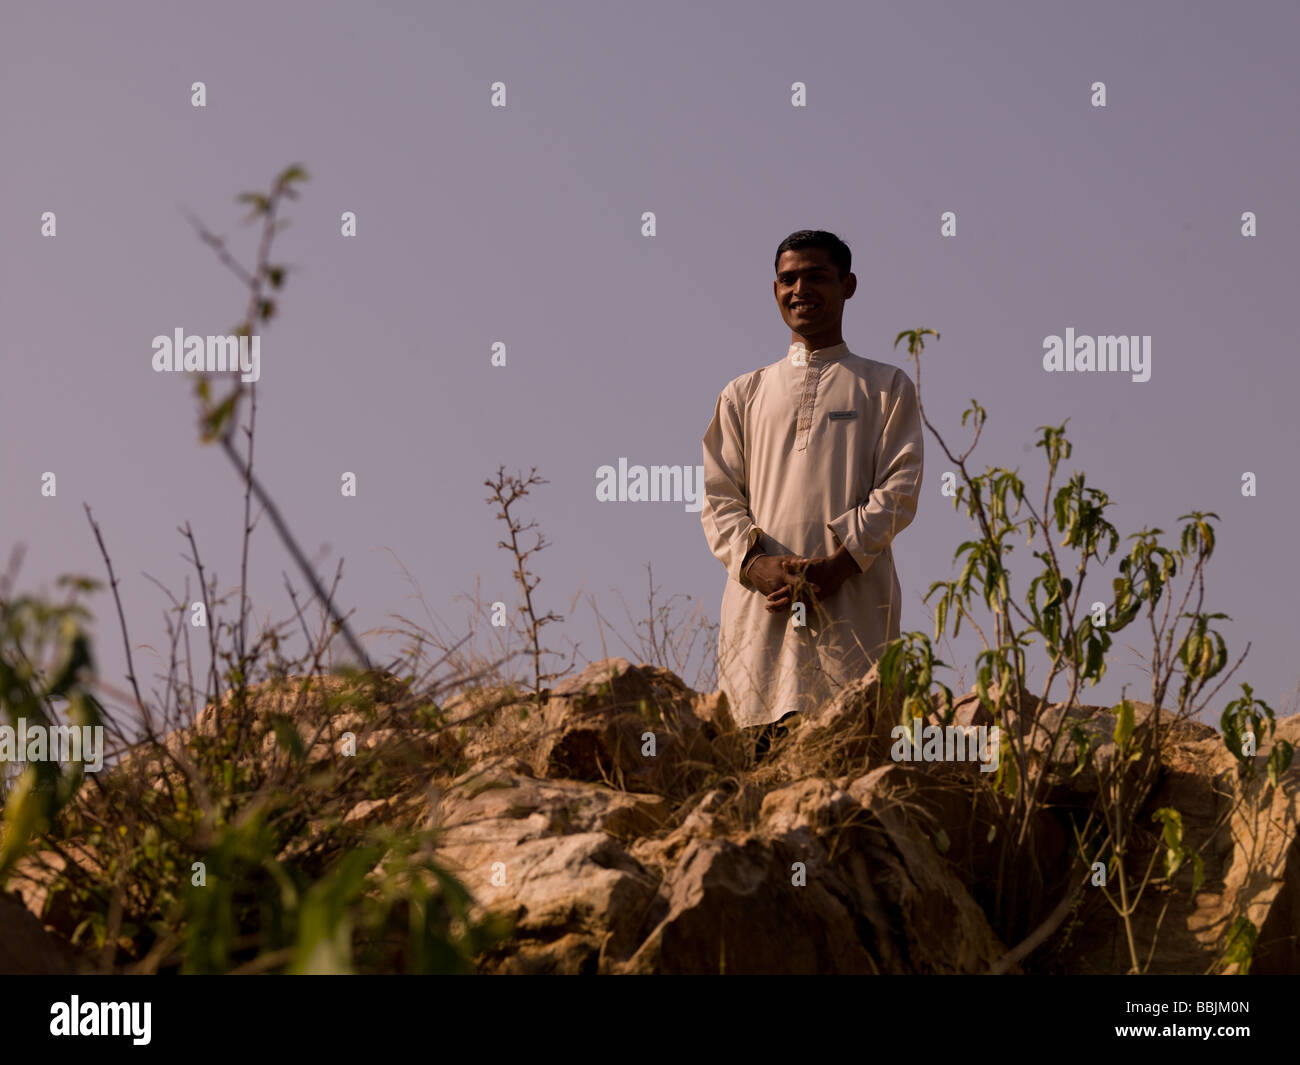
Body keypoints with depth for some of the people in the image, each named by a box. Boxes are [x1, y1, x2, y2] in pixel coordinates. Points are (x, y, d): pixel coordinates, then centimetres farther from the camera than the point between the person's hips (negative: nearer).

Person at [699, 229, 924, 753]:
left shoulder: (885, 387, 14)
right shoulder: (743, 394, 21)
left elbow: (899, 489, 3)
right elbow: (718, 495, 12)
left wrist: (839, 563, -11)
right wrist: (753, 562, -8)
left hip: (853, 603, -2)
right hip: (761, 604, 2)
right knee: (763, 752, -7)